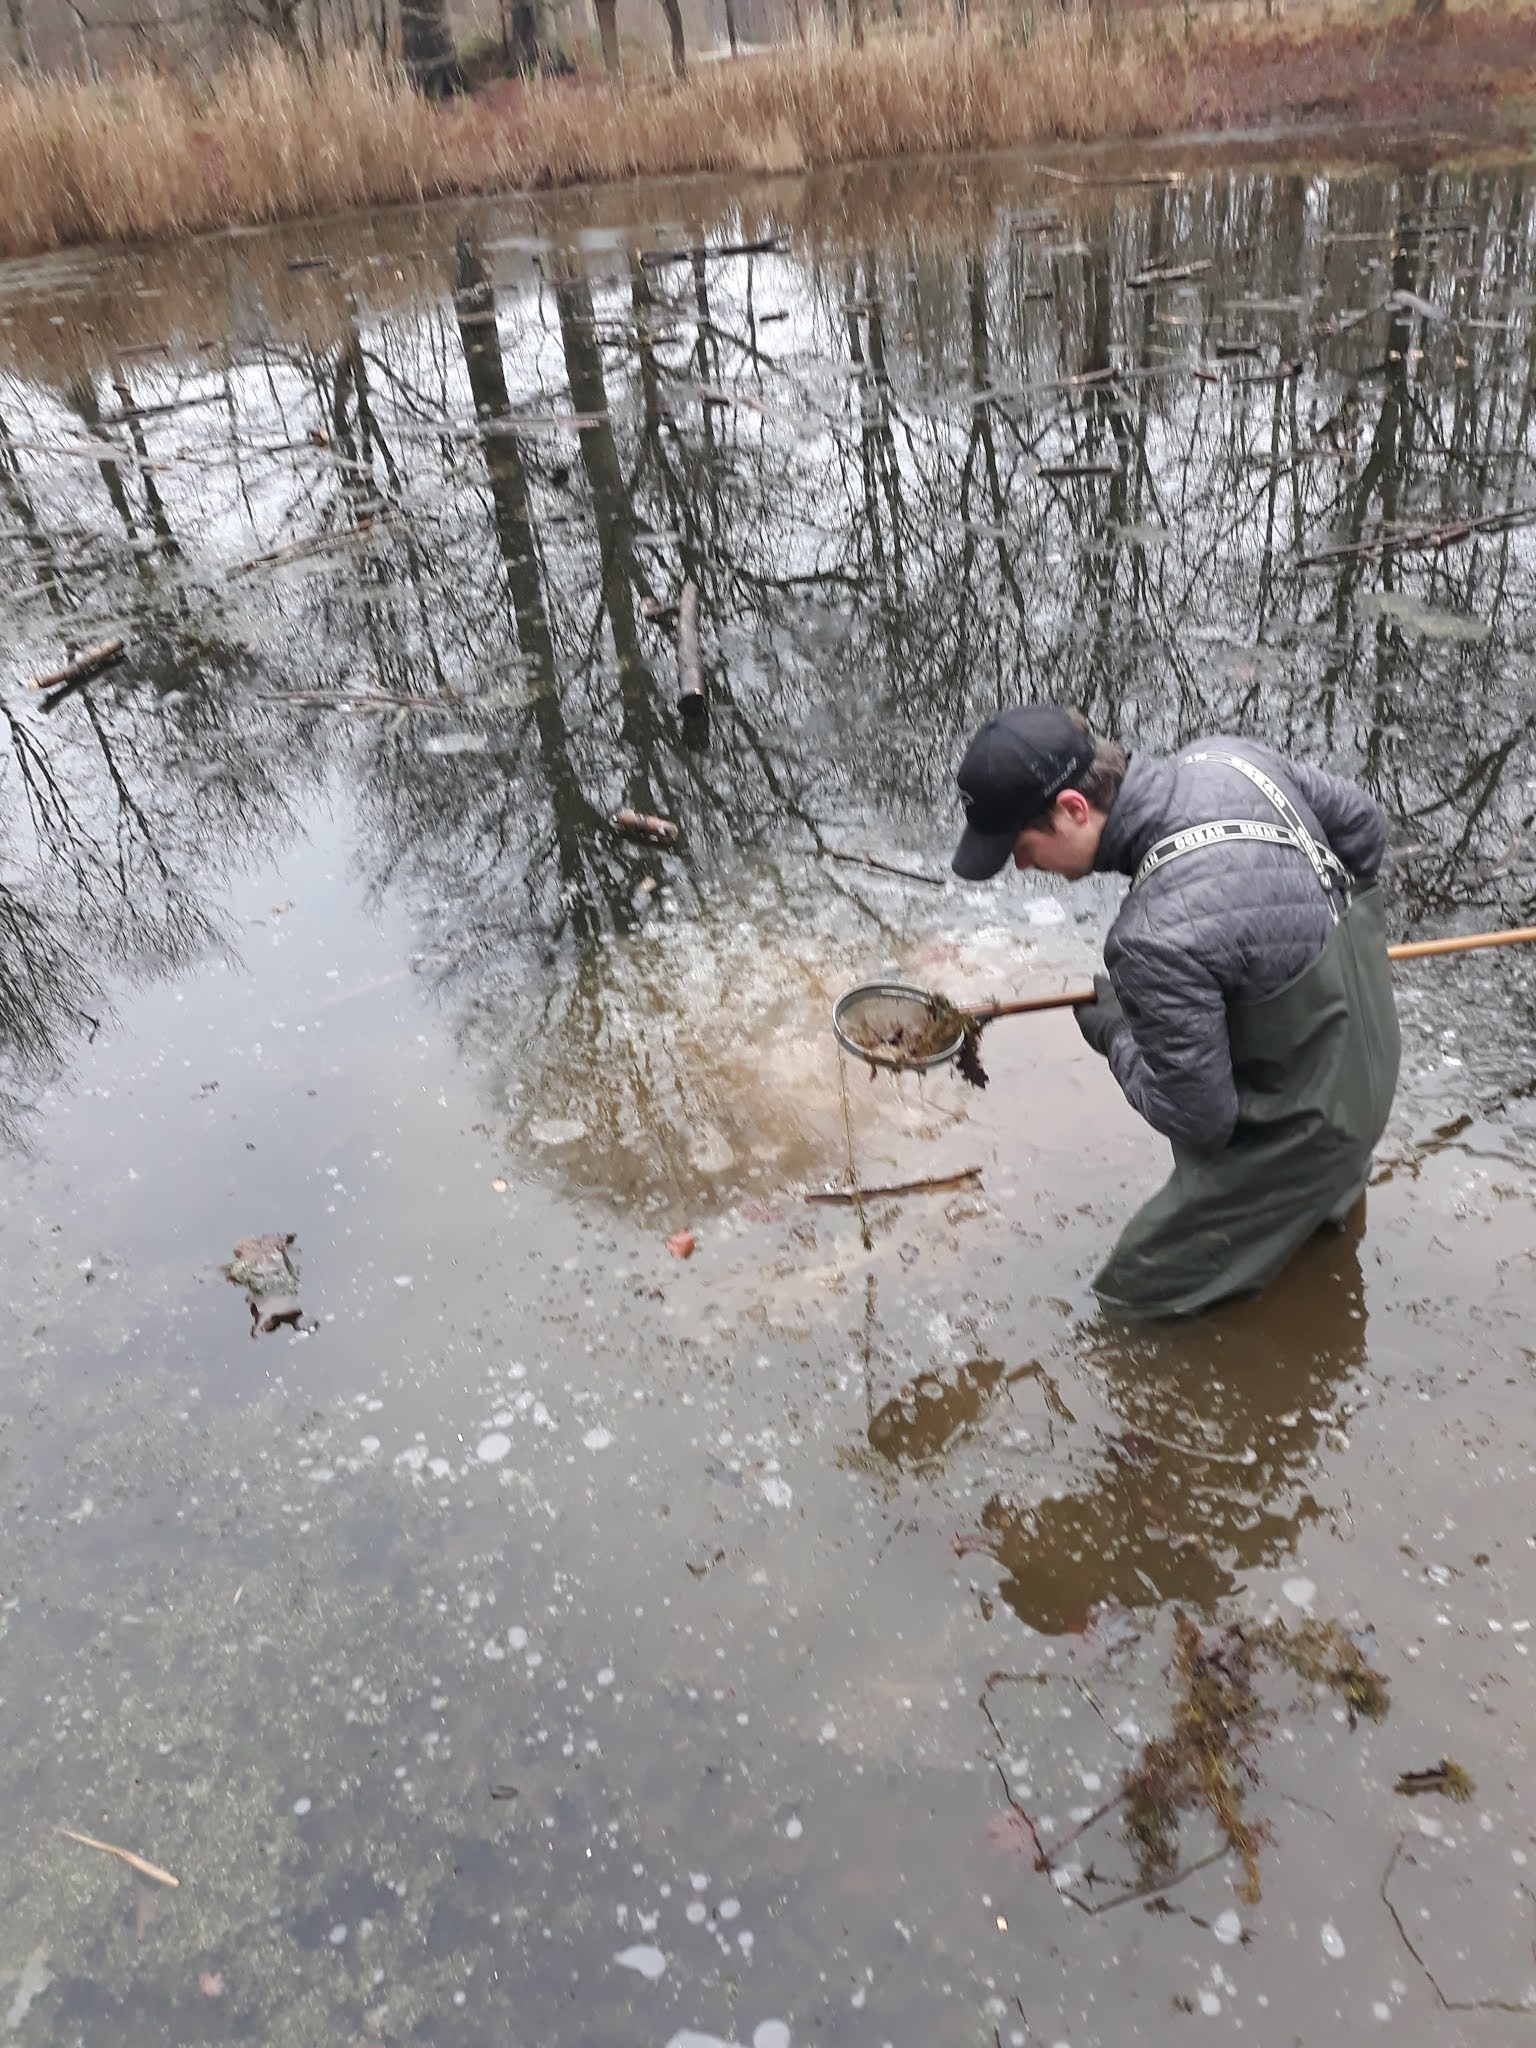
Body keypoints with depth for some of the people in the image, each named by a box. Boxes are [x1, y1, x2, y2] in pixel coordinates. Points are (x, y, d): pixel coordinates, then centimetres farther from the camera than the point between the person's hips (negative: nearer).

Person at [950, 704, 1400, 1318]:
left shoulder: (1159, 942, -37)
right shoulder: (1228, 755, -14)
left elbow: (1197, 1121, -24)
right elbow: (1363, 824, 4)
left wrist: (1114, 1037, -7)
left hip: (1304, 1127, -7)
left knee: (1140, 1286, 8)